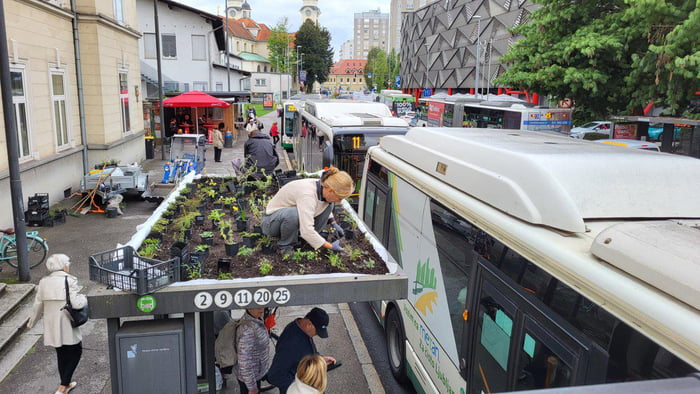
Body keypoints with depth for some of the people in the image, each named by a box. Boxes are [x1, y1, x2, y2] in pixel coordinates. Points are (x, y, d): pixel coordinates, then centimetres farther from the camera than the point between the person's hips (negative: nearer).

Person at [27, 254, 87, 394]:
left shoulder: (44, 282, 3)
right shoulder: (69, 281, -15)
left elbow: (38, 304, 10)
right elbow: (76, 303, -21)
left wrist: (32, 321, 24)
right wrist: (85, 299, 0)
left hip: (51, 326, 6)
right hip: (67, 325, -6)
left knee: (61, 354, 20)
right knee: (76, 351, 10)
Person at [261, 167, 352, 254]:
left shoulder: (324, 187, -11)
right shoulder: (307, 194, -36)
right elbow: (307, 231, -41)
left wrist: (334, 223, 3)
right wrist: (331, 246, -30)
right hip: (272, 220, -7)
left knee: (327, 204, -9)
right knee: (293, 214, -40)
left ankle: (310, 239, 1)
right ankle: (285, 245, -12)